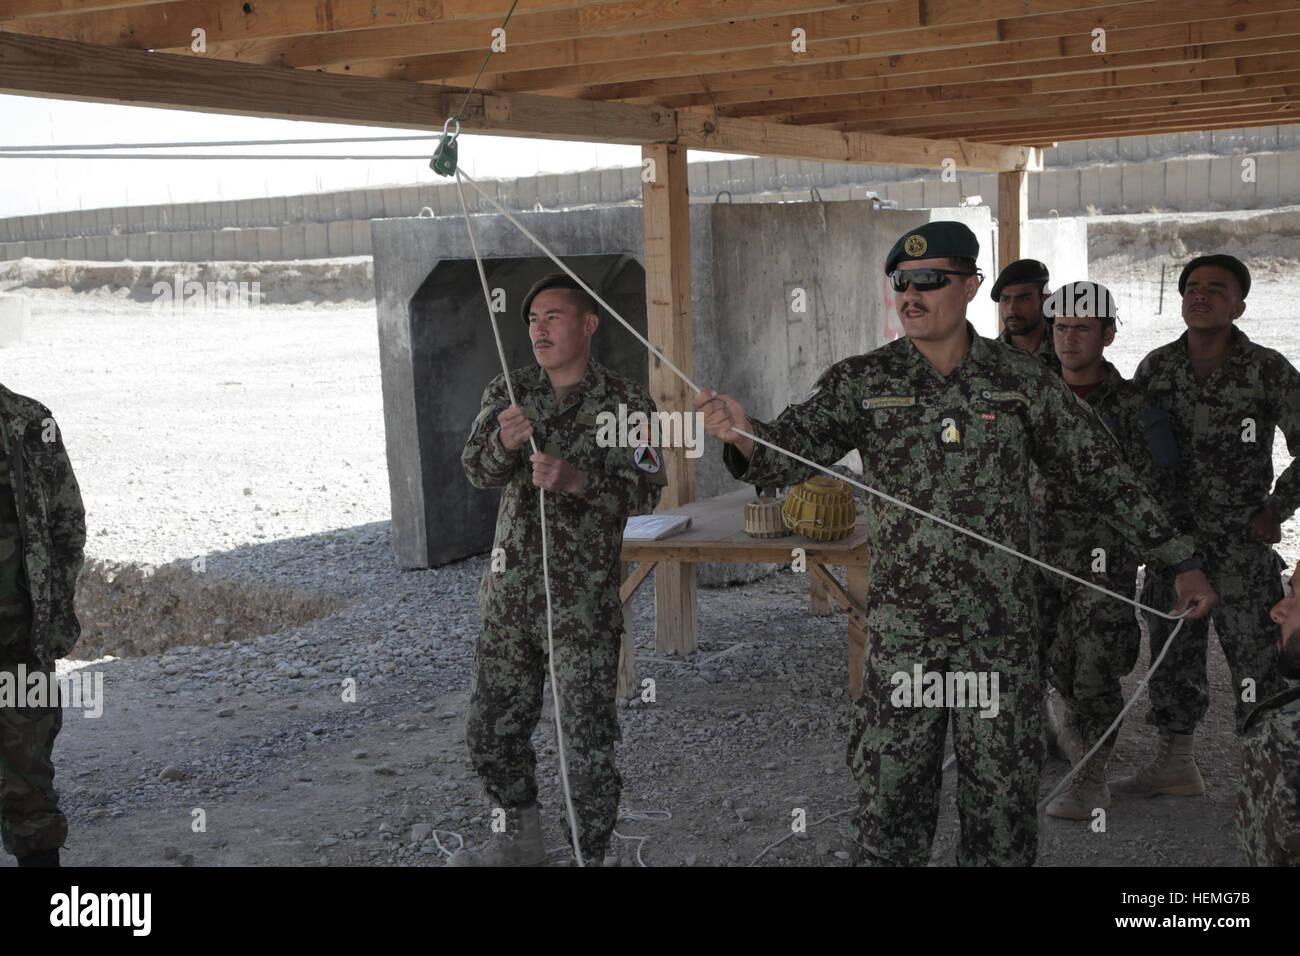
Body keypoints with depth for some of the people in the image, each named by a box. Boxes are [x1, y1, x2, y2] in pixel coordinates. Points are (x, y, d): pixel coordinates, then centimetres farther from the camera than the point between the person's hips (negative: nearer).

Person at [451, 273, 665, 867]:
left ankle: (592, 853, 12)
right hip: (510, 594, 5)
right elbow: (477, 471, -5)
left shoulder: (626, 404, -4)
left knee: (588, 739, -3)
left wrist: (576, 479, -28)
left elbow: (644, 491, -12)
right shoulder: (509, 393, 7)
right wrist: (504, 442, -27)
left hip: (584, 601, -5)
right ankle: (522, 841, 34)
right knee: (491, 728, 14)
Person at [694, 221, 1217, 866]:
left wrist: (1182, 562, 9)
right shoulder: (862, 381, 1)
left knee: (1002, 794, 8)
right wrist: (743, 435, -34)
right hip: (902, 631, 0)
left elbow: (1103, 475, 8)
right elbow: (791, 449, -11)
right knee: (891, 790, 5)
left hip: (1001, 629, 0)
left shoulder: (1024, 383, 2)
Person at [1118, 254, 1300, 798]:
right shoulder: (1156, 367, 7)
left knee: (1256, 661, -5)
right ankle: (1175, 764, 25)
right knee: (1172, 656, 12)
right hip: (1171, 539, 4)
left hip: (1242, 544, -4)